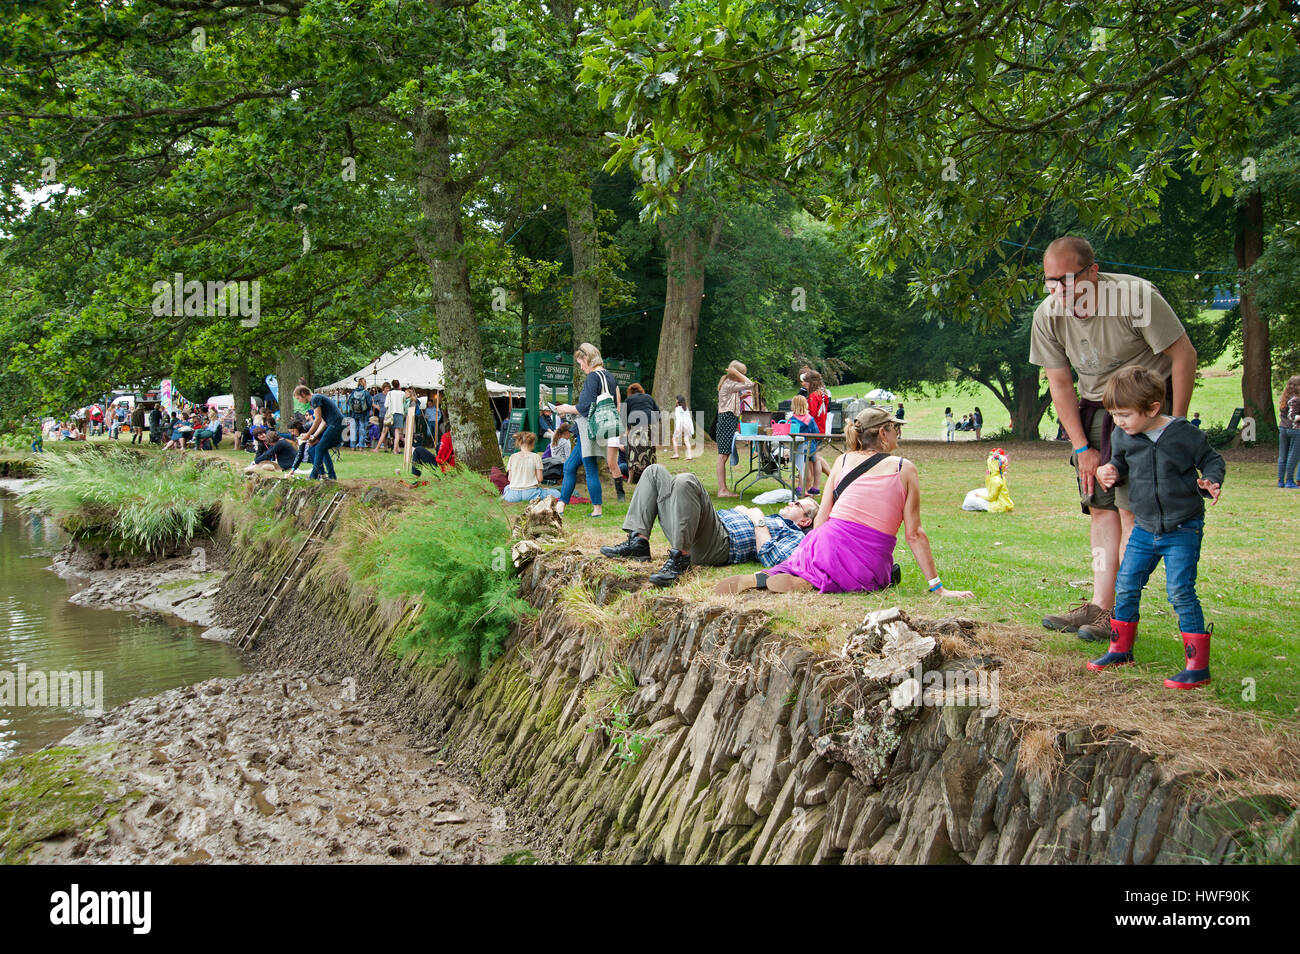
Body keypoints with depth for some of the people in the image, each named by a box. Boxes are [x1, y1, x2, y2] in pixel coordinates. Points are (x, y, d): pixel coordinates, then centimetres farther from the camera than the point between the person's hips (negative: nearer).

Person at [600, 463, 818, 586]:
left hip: (718, 546, -9)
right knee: (655, 472, 5)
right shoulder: (771, 518, 38)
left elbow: (771, 560, -12)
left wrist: (759, 521, -2)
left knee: (686, 481, -33)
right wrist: (741, 512, 22)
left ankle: (679, 559, -34)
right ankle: (638, 541, -12)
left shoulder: (795, 536, 10)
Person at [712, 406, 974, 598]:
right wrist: (938, 587, 4)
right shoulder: (905, 468, 3)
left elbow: (822, 517, 9)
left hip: (829, 544, 5)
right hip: (869, 566, -4)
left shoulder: (843, 461, 12)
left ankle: (759, 579, -6)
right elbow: (914, 534, 0)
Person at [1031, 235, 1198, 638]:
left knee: (1133, 506, -13)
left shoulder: (1135, 297, -24)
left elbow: (1184, 355, -15)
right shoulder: (1047, 316, -10)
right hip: (1096, 405, 5)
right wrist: (1082, 448, -5)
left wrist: (1176, 426, -14)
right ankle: (1101, 605, 0)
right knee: (1099, 504, -2)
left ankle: (1121, 613, -12)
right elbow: (1060, 386, 0)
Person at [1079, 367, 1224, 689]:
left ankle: (1198, 666, -5)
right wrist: (1110, 471, -3)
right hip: (1144, 529, 6)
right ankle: (1120, 650, 27)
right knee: (1126, 586, 9)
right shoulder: (1123, 437, 0)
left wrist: (1210, 482, -21)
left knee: (1180, 591, -11)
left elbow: (1211, 460, -2)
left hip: (1183, 530, -6)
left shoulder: (1184, 435, -14)